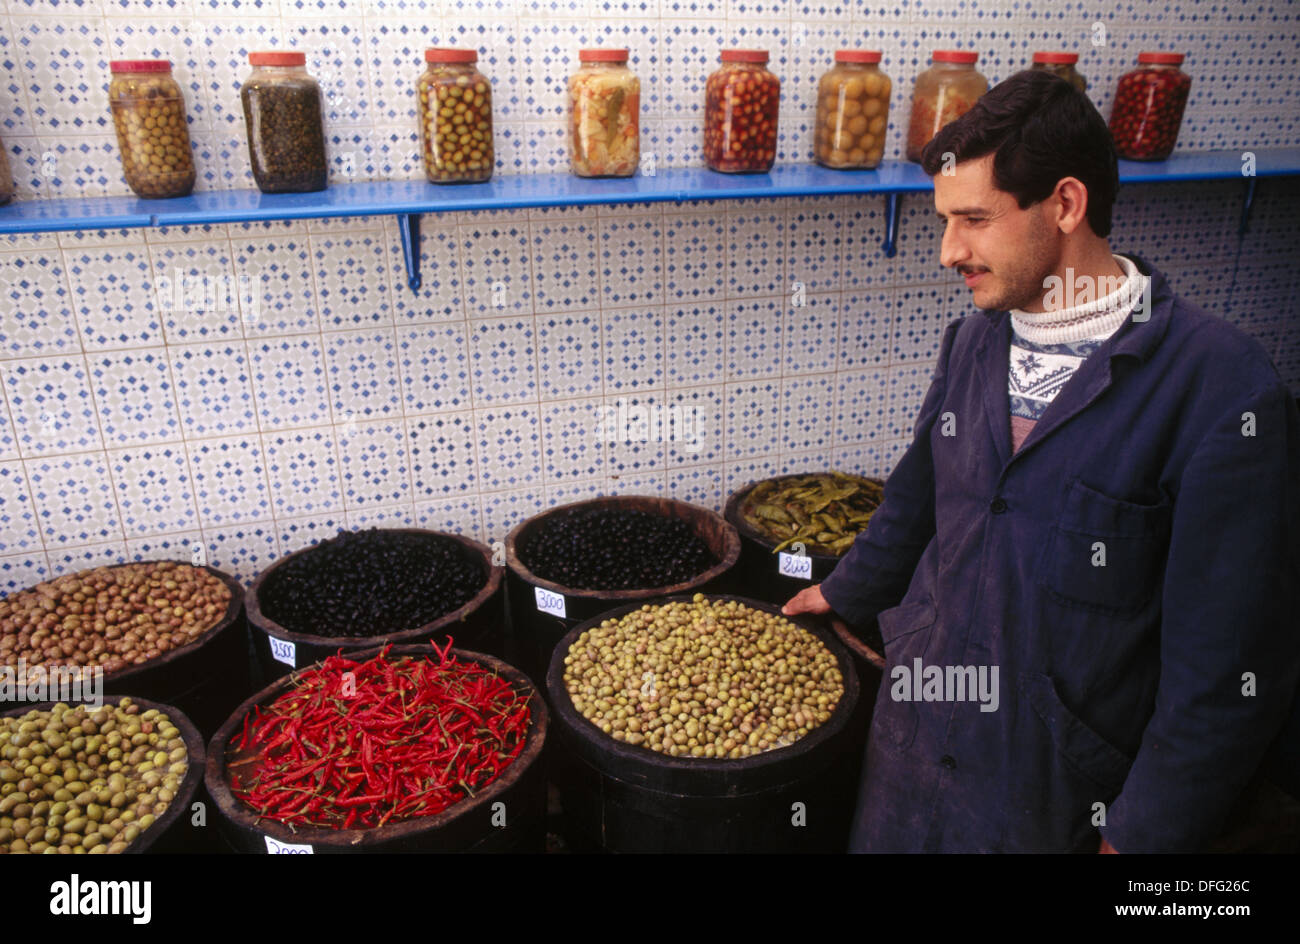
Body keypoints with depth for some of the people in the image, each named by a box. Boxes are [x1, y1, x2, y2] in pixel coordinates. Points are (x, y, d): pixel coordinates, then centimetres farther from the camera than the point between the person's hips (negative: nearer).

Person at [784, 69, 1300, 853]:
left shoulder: (1223, 390, -19)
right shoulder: (974, 338, 1)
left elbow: (1227, 671, -16)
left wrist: (1143, 835, -11)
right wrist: (845, 593, 27)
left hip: (1058, 800, -5)